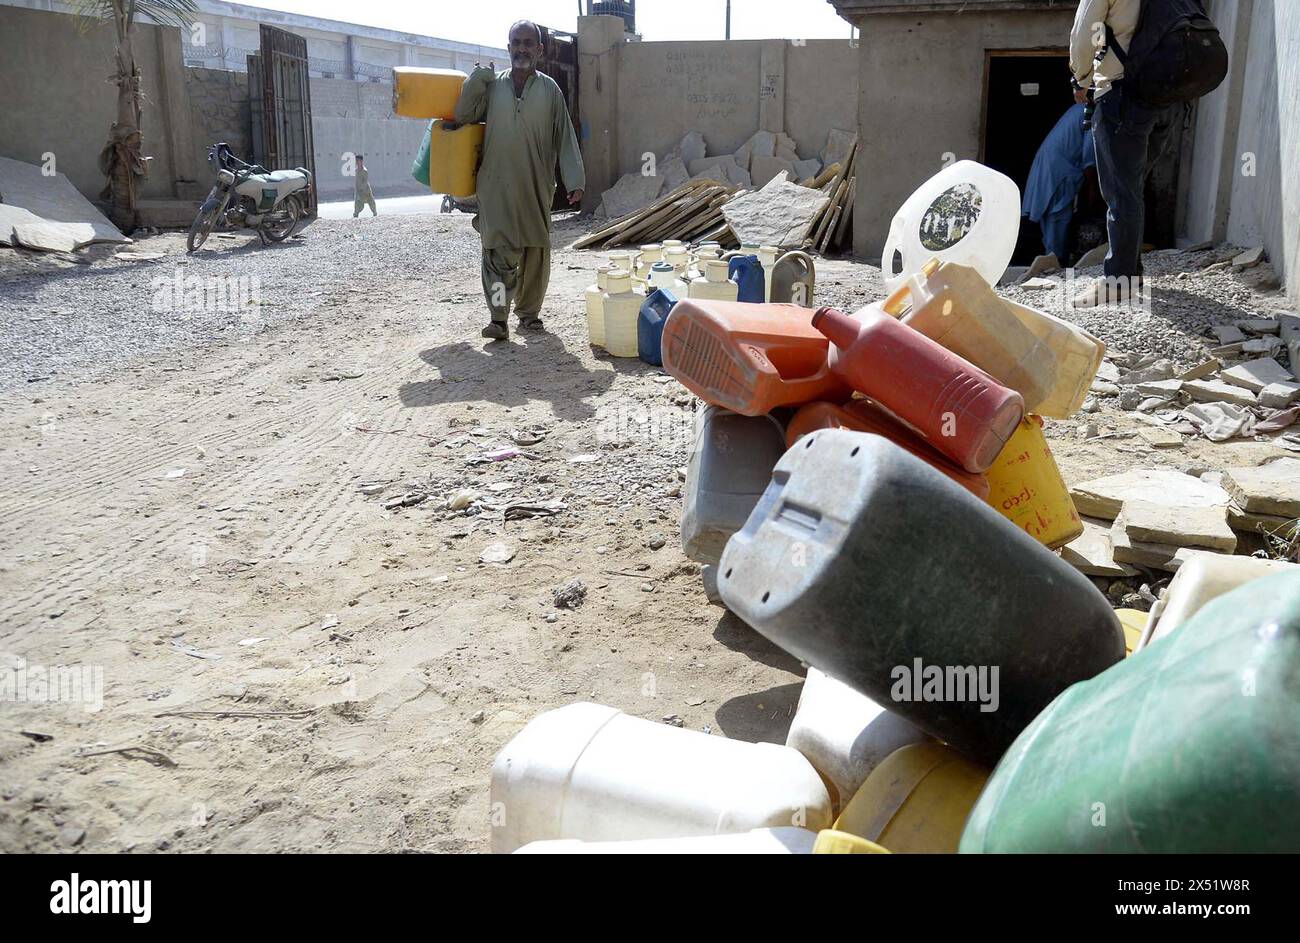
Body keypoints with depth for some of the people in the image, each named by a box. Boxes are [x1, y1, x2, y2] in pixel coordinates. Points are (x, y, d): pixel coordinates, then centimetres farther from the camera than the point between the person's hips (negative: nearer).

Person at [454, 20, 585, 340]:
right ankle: (498, 317, -8)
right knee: (500, 251, -8)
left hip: (536, 187, 1)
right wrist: (475, 82, -5)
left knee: (536, 252, 7)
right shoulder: (492, 85, 8)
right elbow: (463, 117, 9)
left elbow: (565, 138, 4)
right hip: (496, 185, -1)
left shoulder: (549, 89, 6)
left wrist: (574, 180, -3)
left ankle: (529, 311, 20)